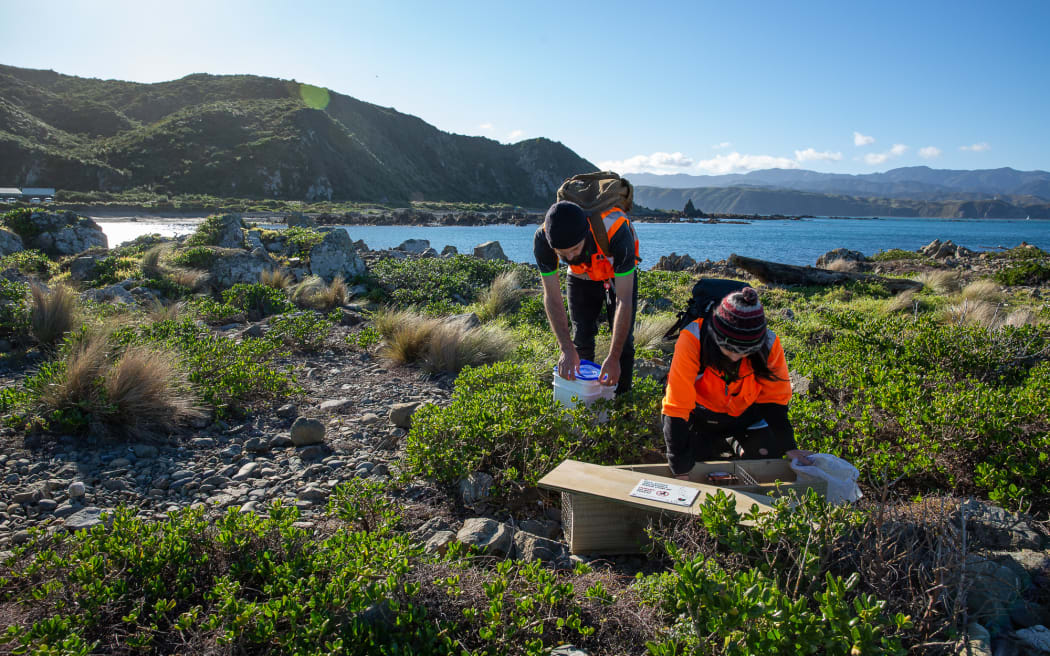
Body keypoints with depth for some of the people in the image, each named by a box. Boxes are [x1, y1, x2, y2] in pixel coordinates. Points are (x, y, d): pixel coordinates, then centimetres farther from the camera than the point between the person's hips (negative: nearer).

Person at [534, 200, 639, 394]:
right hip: (581, 277, 2)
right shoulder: (542, 239, -35)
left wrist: (613, 358, -36)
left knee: (622, 340, -7)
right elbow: (552, 298, -25)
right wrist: (567, 349, -30)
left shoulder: (616, 232, -44)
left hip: (619, 275, -2)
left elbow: (624, 301, -38)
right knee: (581, 340, 0)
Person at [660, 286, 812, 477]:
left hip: (744, 414, 2)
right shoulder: (693, 340, -35)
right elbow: (677, 405, -31)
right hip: (701, 415, -2)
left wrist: (788, 447, -10)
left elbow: (774, 397, -6)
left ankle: (734, 441, 14)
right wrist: (681, 470, -30)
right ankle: (718, 443, 10)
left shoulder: (769, 345, -25)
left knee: (768, 453, -15)